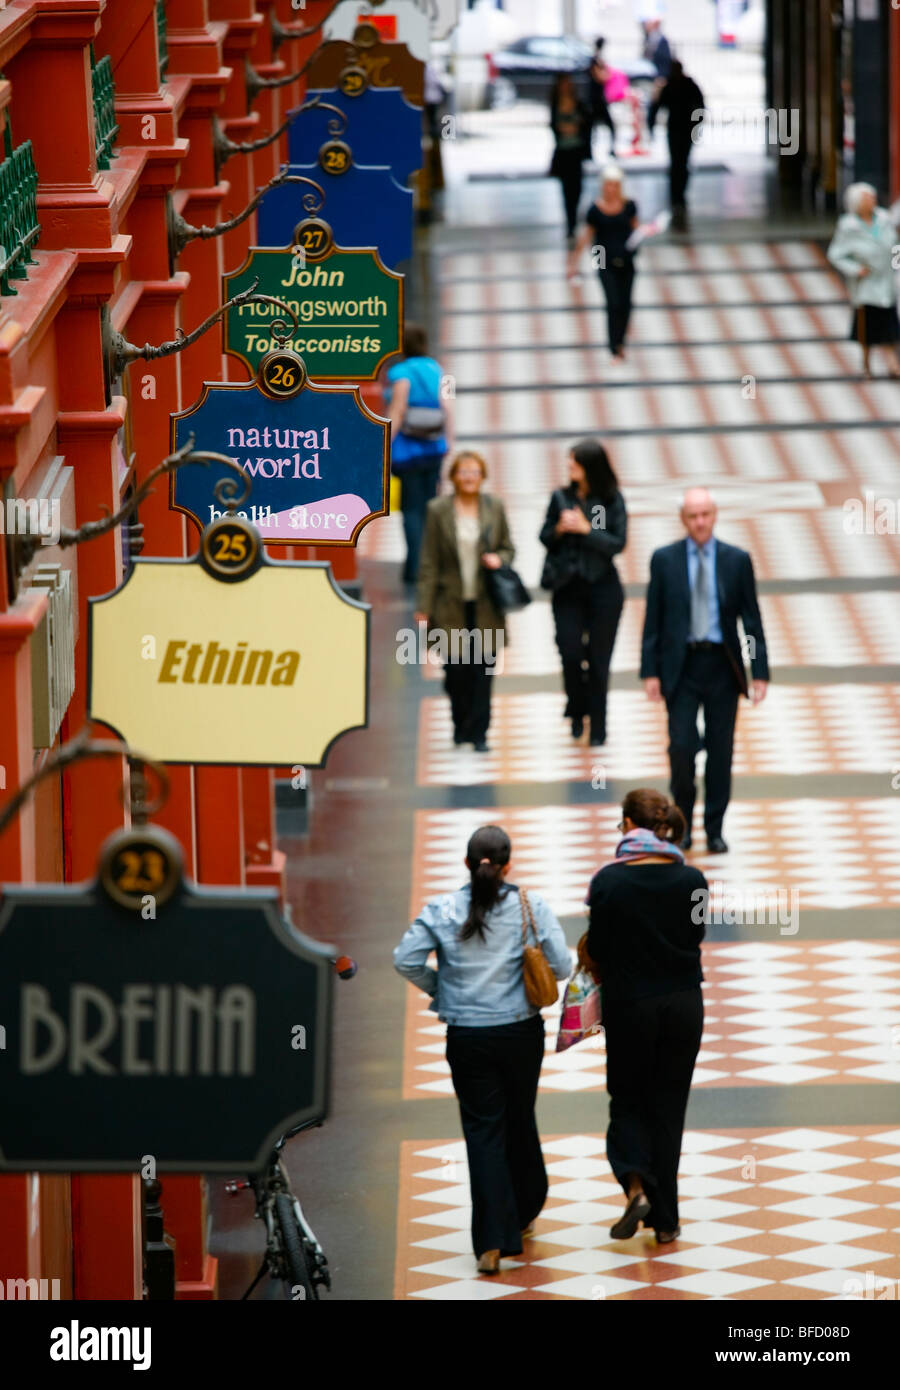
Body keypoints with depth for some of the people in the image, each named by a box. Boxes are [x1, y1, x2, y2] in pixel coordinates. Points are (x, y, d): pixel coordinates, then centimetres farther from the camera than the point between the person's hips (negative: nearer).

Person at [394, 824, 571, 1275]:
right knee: (520, 1122, 21)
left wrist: (438, 989, 8)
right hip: (521, 1032, 1)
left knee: (483, 1131, 2)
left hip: (467, 1038, -1)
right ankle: (524, 1215, 40)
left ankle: (492, 1243, -7)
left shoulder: (441, 911, -7)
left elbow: (406, 960, -10)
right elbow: (560, 966, -10)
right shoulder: (531, 907, -8)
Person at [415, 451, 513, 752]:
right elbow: (429, 562, -1)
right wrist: (424, 607, -4)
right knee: (456, 670, -1)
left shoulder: (495, 508, 4)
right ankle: (461, 724, 22)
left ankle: (477, 732, 7)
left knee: (482, 669, -1)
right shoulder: (438, 510, -2)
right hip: (452, 603, -1)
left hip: (485, 603, 1)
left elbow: (508, 548, 14)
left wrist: (499, 559, -11)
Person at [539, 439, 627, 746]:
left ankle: (597, 727, 14)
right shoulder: (561, 497, 1)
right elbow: (544, 538, 7)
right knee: (570, 653, -6)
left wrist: (585, 529, -18)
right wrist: (560, 529, -14)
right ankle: (577, 711, 20)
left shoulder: (612, 501, -5)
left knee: (598, 659, 4)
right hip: (567, 586, 2)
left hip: (602, 586, -2)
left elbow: (618, 544, -10)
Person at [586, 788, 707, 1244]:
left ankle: (636, 1184, -8)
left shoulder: (609, 881, -15)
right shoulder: (691, 880, -9)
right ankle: (665, 1219, 14)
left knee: (627, 1099, 17)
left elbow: (597, 947, -5)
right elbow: (694, 937, 3)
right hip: (683, 1002, 2)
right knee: (668, 1105, 12)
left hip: (629, 1003, -2)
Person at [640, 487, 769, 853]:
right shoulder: (664, 560, 2)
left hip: (722, 666, 1)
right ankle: (682, 824, 12)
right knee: (681, 747, -8)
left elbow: (752, 620, 4)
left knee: (720, 751, 4)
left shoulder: (737, 561, 2)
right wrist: (650, 671, -4)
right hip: (681, 666, -1)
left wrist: (760, 671, -2)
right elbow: (653, 620, 2)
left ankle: (715, 830, 15)